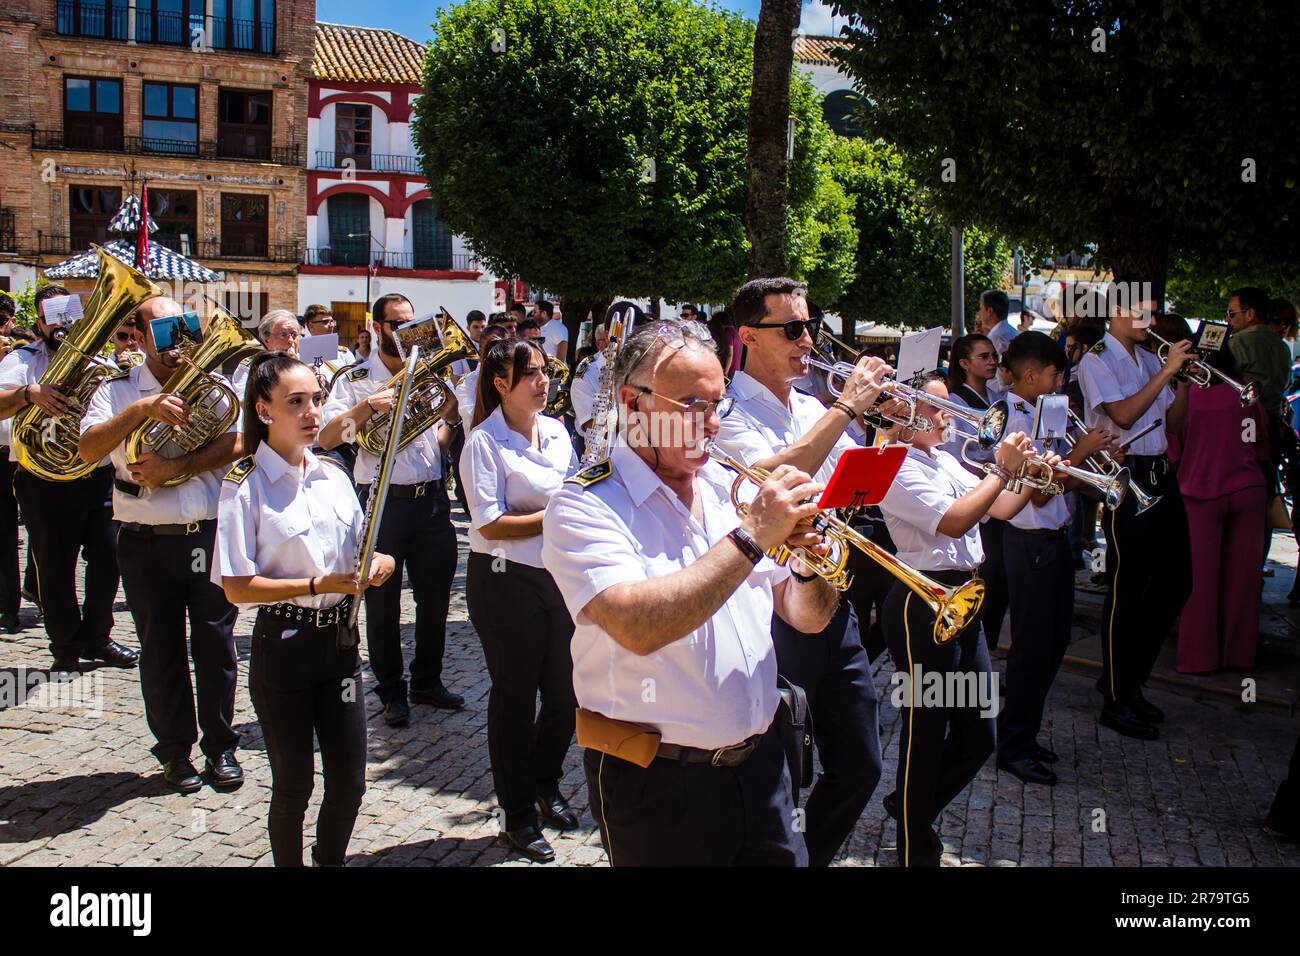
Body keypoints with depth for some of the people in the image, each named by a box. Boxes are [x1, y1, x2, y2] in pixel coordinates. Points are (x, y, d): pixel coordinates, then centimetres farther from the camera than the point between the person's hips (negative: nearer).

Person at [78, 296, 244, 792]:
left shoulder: (211, 384, 5)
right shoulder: (117, 391, 3)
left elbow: (235, 443, -9)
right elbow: (87, 449, -13)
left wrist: (176, 466, -19)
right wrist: (142, 408, -24)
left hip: (209, 534, 0)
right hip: (146, 542, 0)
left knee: (215, 643, 6)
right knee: (160, 650, 9)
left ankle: (220, 745, 21)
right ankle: (175, 748, 23)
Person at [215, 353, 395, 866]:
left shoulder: (333, 475, 6)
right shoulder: (245, 484, -11)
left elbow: (358, 554, 15)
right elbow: (237, 588, -15)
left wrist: (378, 564, -7)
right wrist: (318, 584, -21)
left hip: (340, 640, 5)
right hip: (283, 646, -5)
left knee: (349, 783, 11)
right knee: (293, 785, 8)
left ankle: (331, 859, 34)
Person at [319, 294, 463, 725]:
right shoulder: (356, 380, -1)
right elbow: (326, 438, -15)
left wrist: (451, 419, -3)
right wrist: (368, 406, -24)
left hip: (431, 498, 4)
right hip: (383, 501, -4)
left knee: (435, 596, 12)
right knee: (383, 604, 4)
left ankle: (427, 682, 28)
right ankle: (392, 692, 18)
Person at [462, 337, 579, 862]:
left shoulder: (556, 431, 7)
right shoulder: (485, 442, -13)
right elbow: (490, 525, -19)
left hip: (558, 577, 6)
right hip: (506, 583, -6)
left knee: (564, 692, 14)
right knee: (516, 696, 7)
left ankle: (546, 785, 38)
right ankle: (518, 815, 22)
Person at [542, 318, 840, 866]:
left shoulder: (733, 489, 4)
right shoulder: (584, 507, -13)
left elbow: (807, 618, 7)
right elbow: (637, 627, -30)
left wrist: (809, 566, -15)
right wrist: (752, 535, -27)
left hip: (760, 762, 5)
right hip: (659, 783, -5)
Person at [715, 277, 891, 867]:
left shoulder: (813, 410, 11)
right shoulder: (731, 411, -12)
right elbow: (771, 481, -30)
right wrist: (847, 408, -25)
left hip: (832, 608, 7)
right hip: (772, 615, -7)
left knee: (859, 765, 15)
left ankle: (812, 856, 36)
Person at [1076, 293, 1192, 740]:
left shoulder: (1150, 359, 16)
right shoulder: (1096, 360, -7)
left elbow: (1172, 421, 15)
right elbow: (1123, 415, -20)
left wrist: (1184, 377, 2)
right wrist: (1166, 371, -16)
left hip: (1161, 476, 8)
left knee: (1174, 581, 12)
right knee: (1126, 590, -2)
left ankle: (1129, 680, 27)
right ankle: (1116, 702, 8)